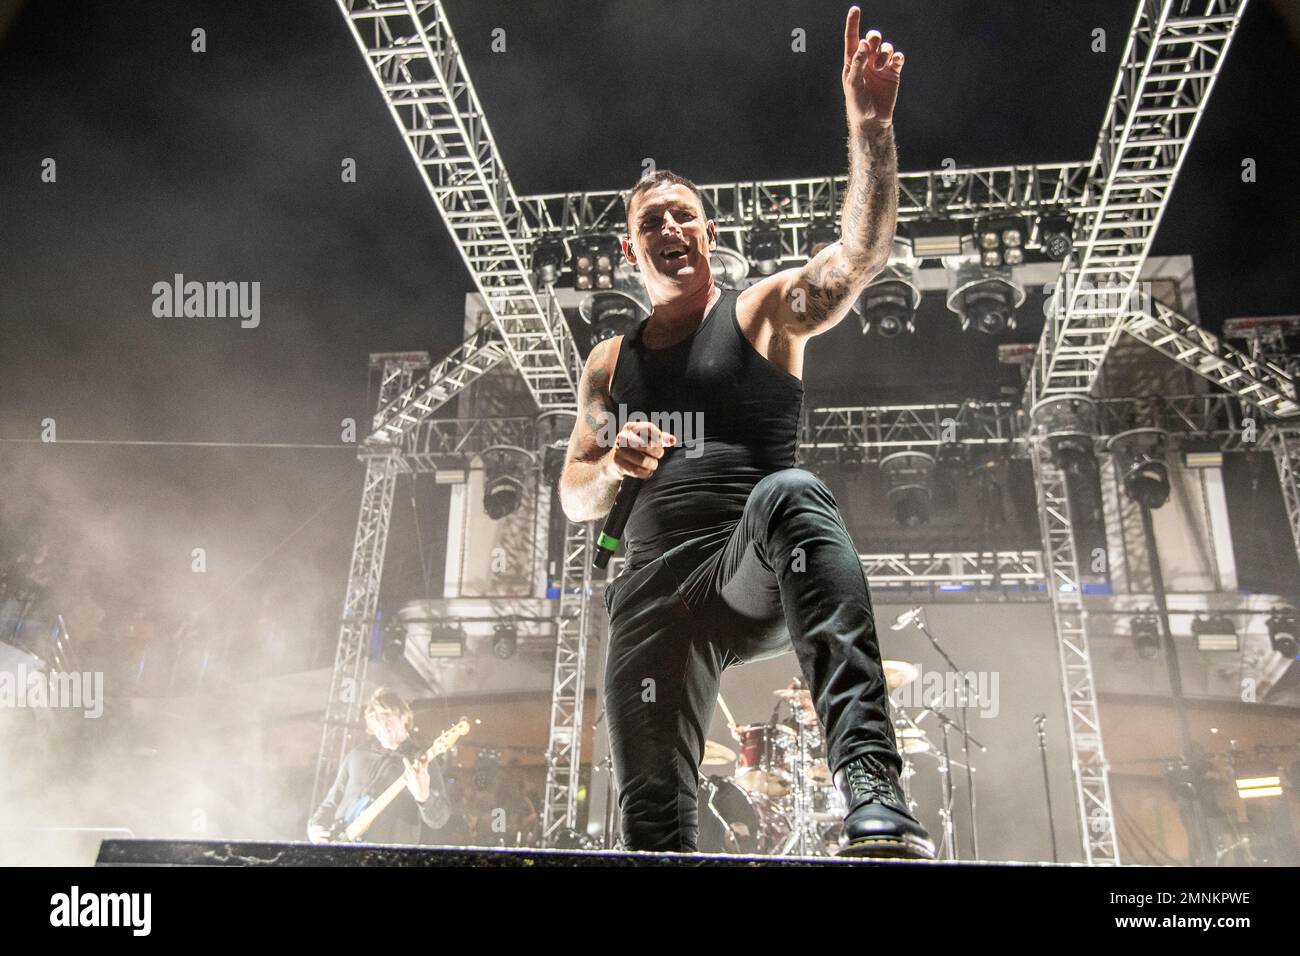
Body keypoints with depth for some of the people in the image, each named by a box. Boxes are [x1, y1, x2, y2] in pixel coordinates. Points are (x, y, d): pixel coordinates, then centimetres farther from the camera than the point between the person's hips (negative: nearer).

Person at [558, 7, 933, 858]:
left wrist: (870, 125, -22)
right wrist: (612, 467, -3)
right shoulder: (610, 364, 19)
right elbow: (575, 497, 20)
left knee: (792, 493, -39)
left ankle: (872, 785, -50)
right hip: (654, 590, 5)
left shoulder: (765, 313, 8)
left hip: (756, 574, -4)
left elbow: (862, 254, -11)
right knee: (653, 811, -4)